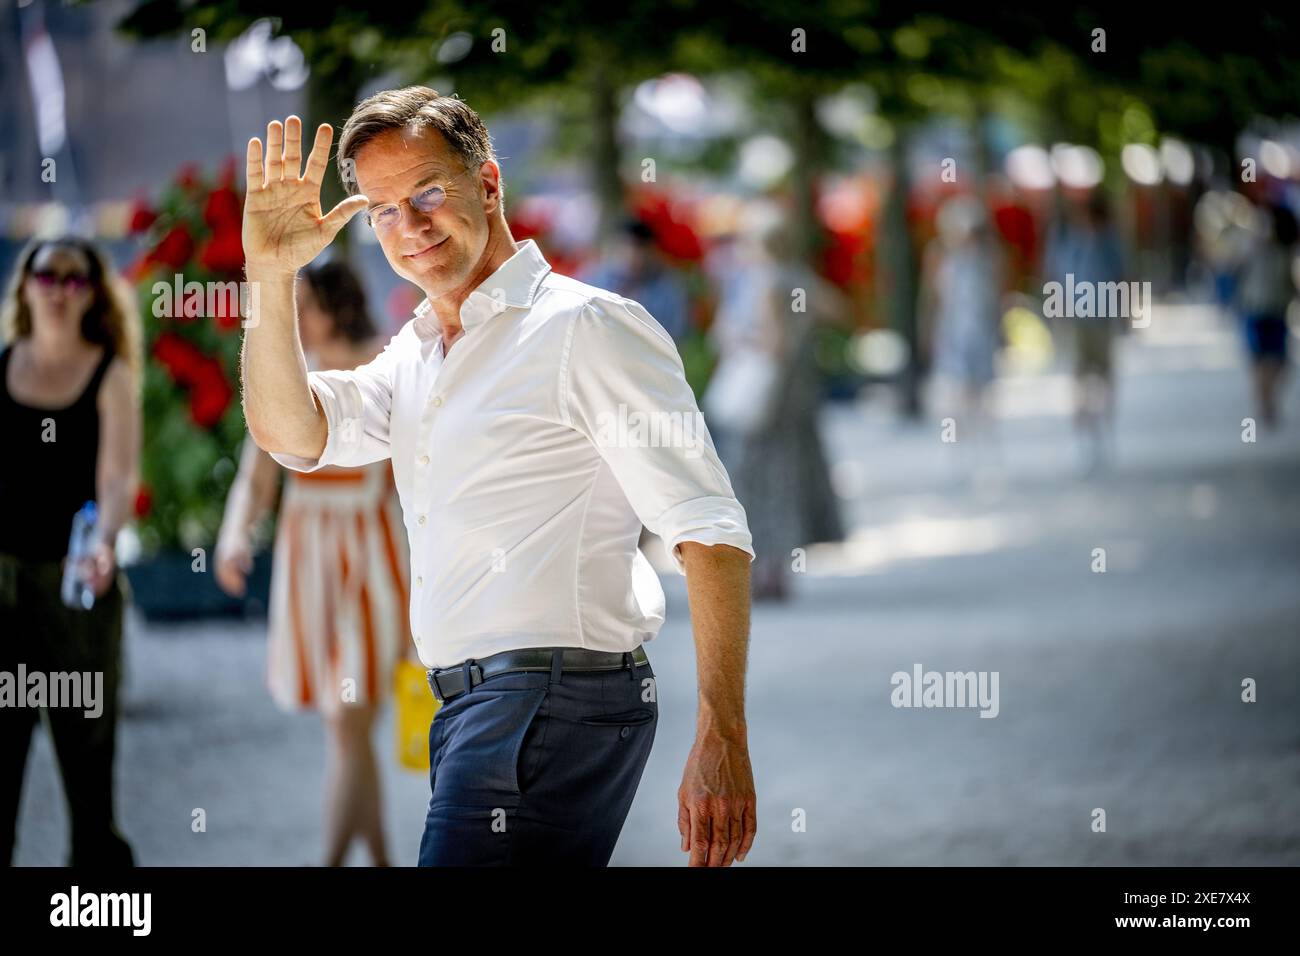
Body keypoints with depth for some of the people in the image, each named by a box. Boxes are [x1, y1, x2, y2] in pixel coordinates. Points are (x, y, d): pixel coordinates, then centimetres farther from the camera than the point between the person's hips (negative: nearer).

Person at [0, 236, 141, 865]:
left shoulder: (110, 375, -1)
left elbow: (119, 476, -12)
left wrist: (103, 542, -30)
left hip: (76, 576, -2)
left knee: (85, 731, 1)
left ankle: (97, 855, 10)